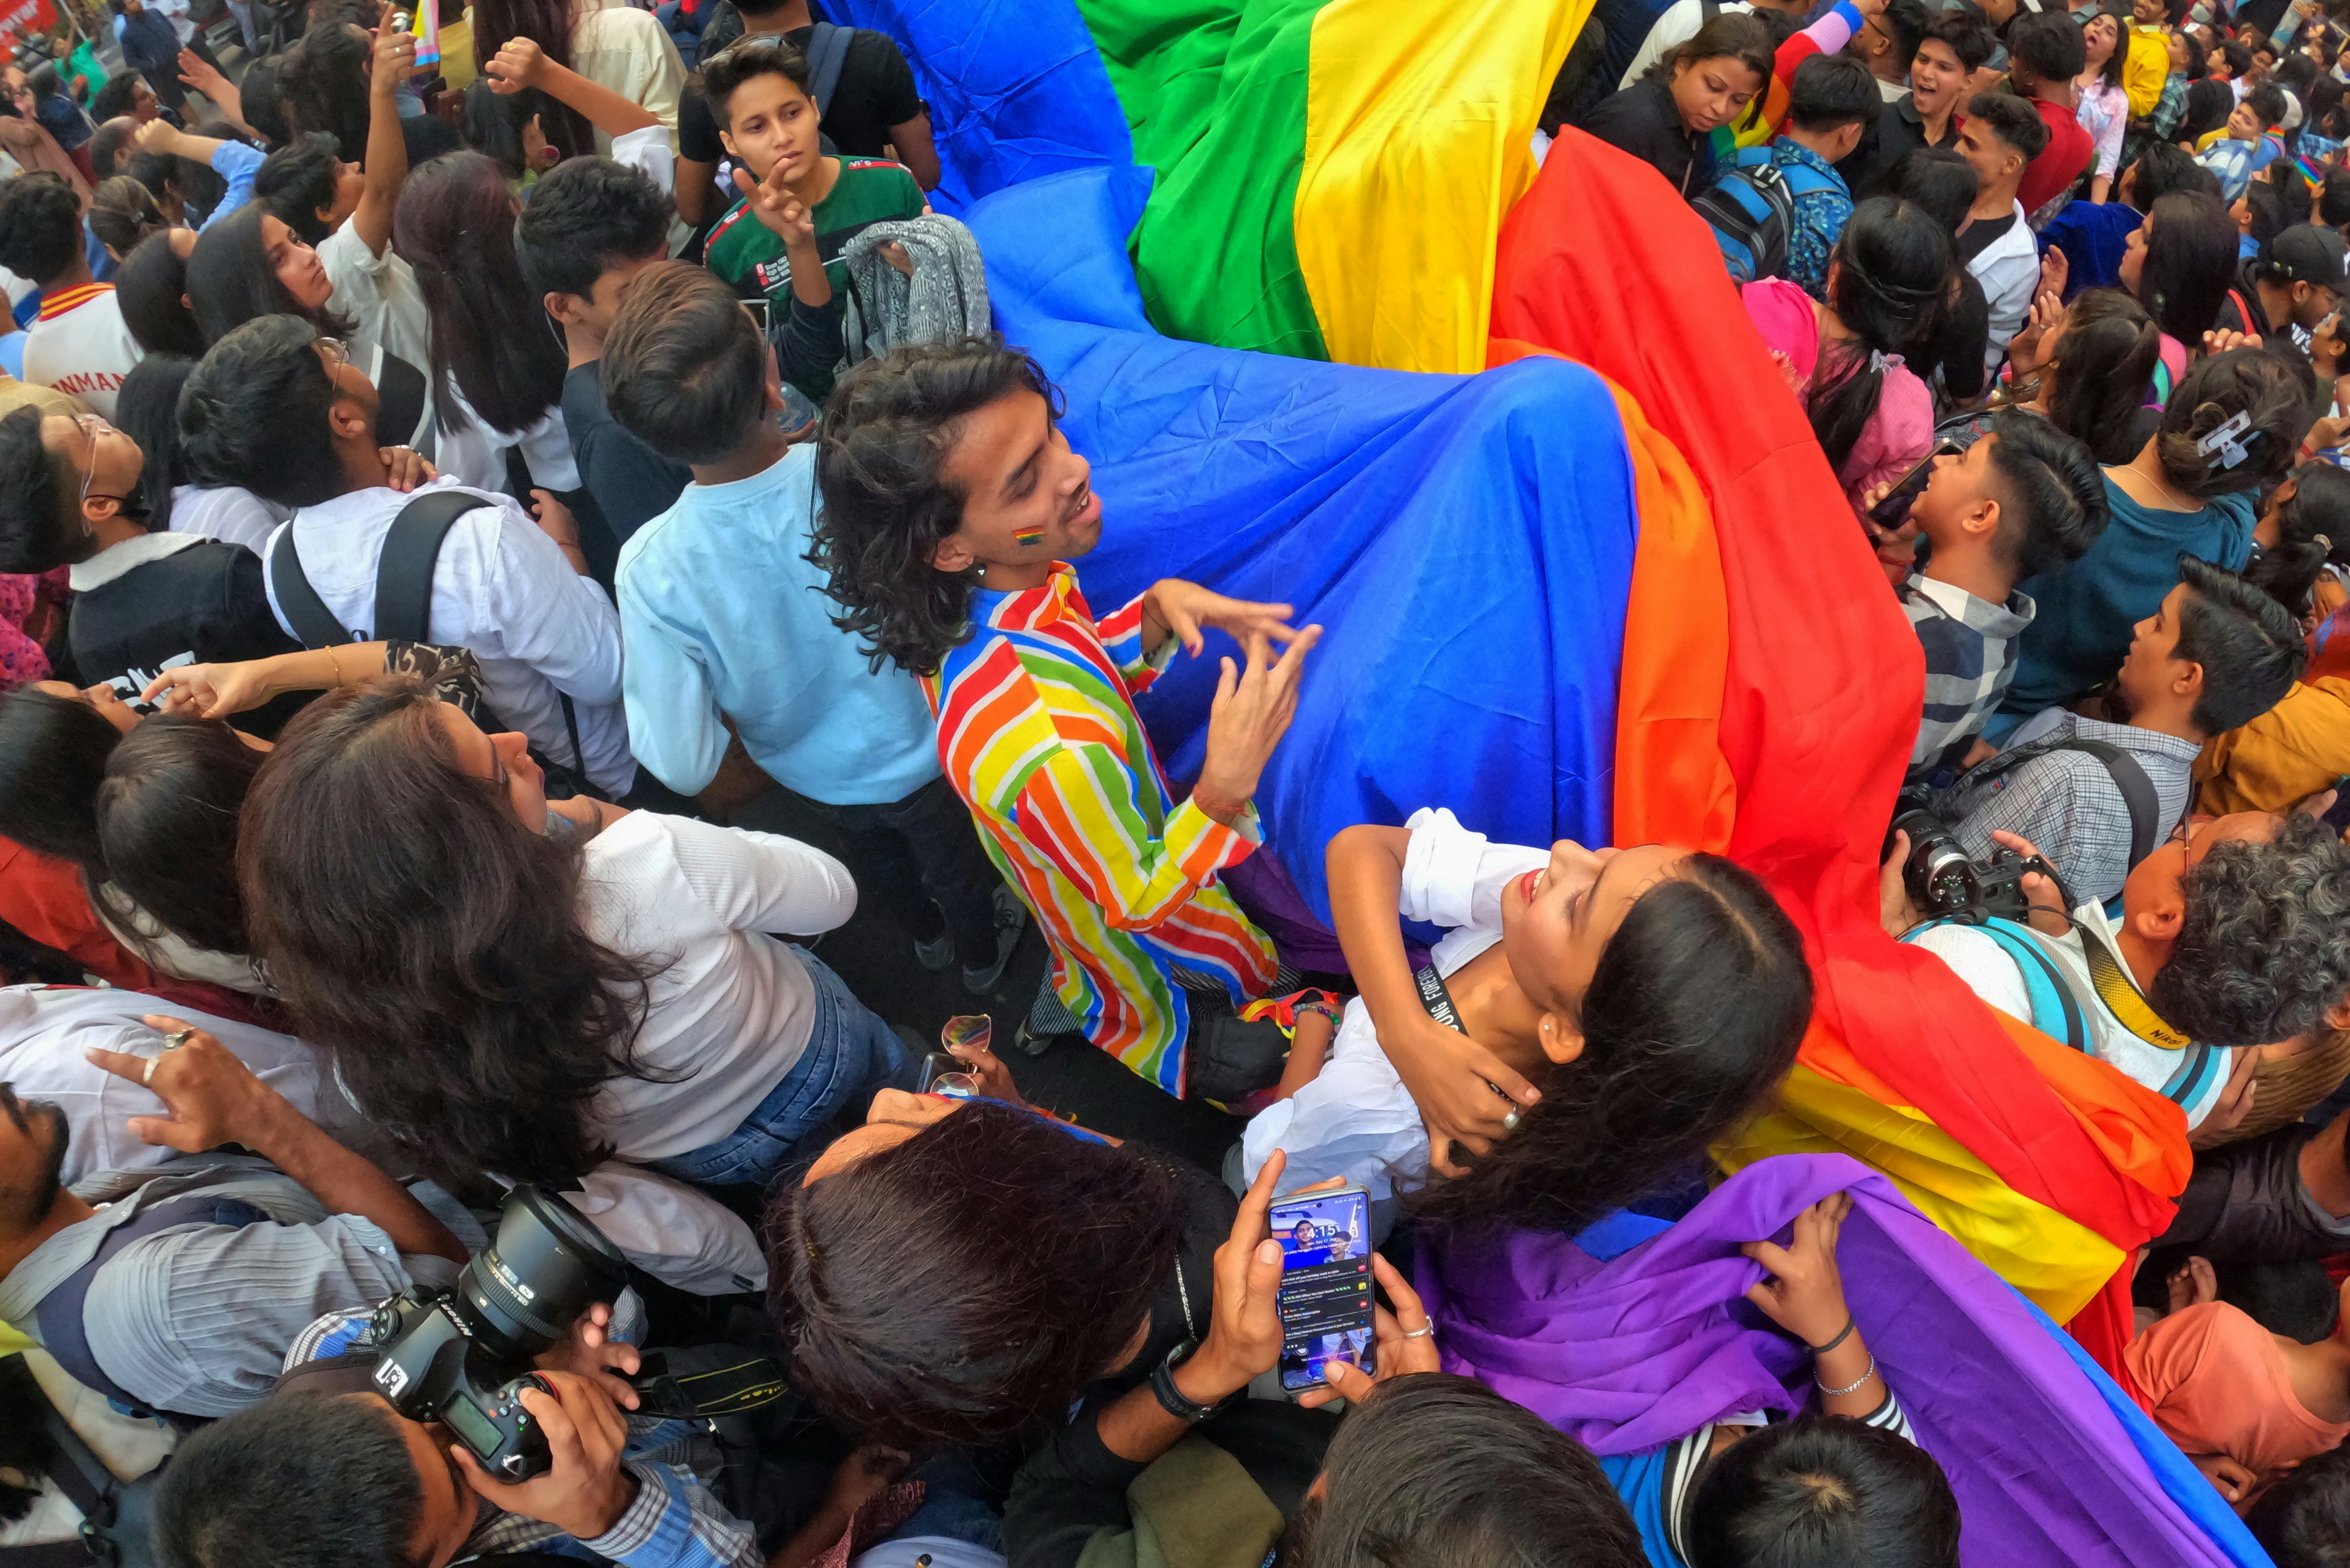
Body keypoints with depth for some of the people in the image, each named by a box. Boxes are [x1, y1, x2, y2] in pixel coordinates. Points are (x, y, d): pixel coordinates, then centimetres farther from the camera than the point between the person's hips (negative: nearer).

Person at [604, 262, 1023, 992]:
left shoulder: (651, 572, -34)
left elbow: (682, 767, -28)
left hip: (817, 776, 2)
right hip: (922, 748, -1)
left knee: (878, 848, 36)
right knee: (954, 854, 31)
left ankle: (927, 933, 66)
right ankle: (982, 952, 61)